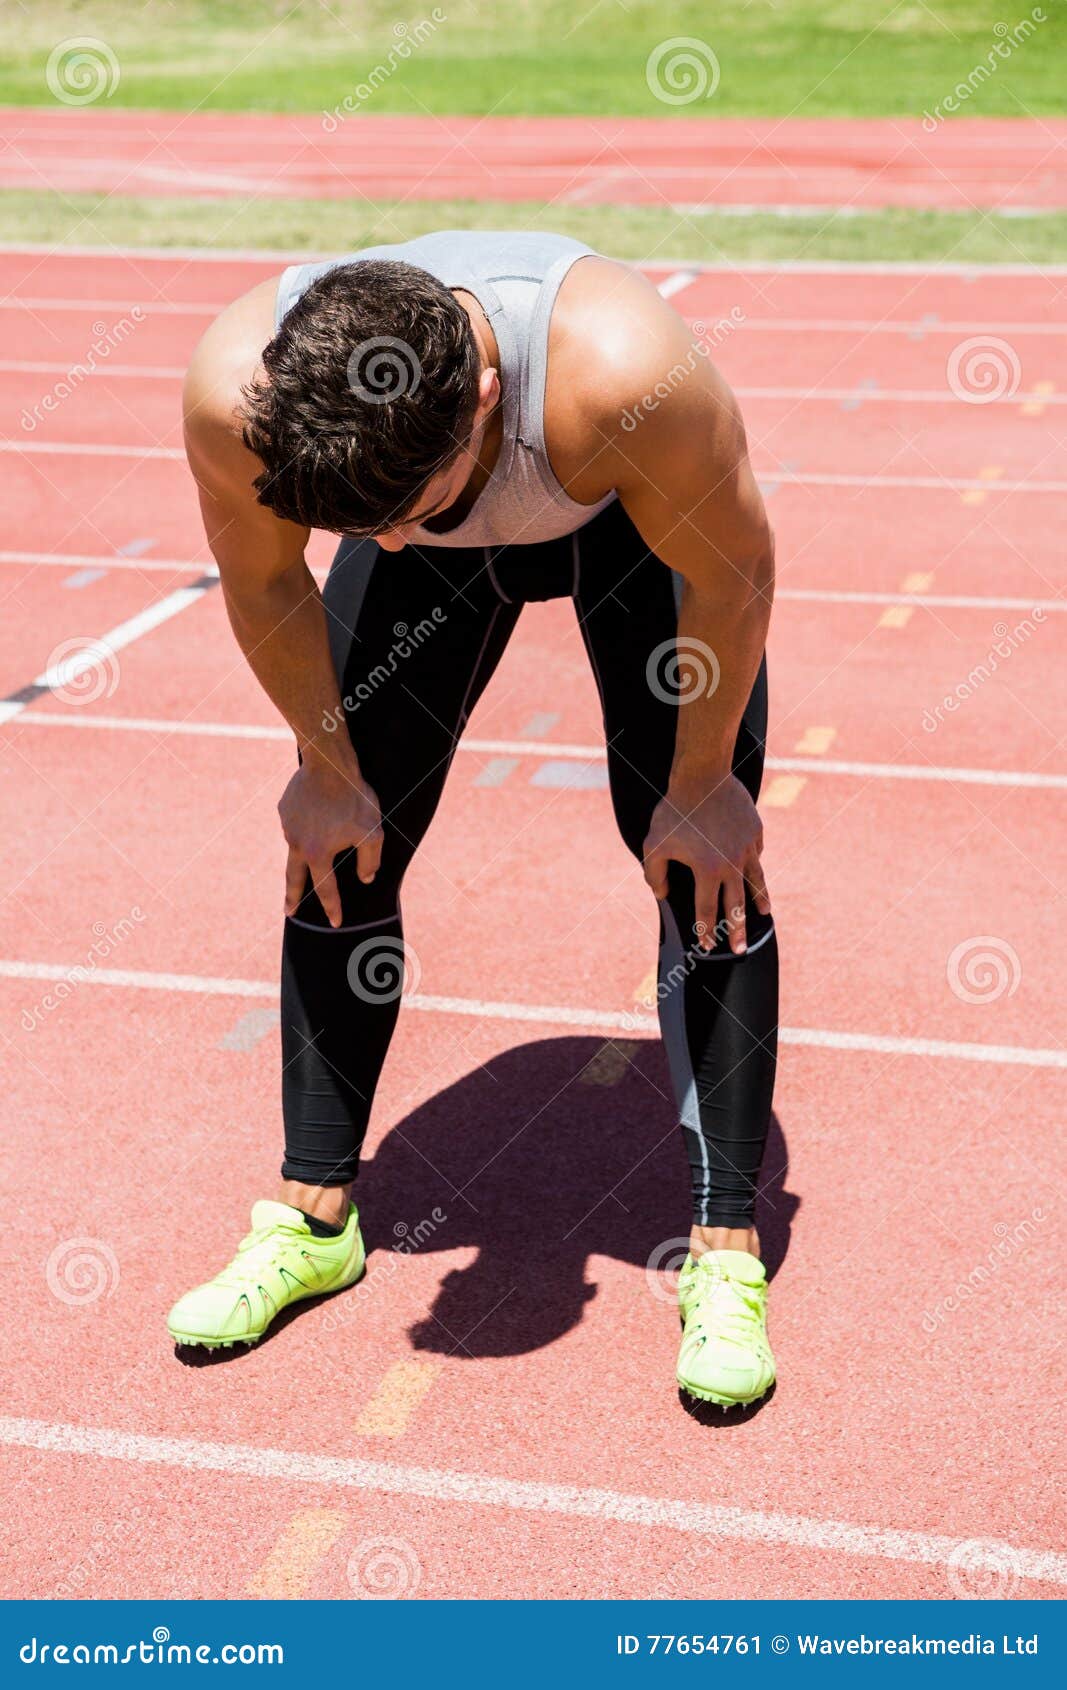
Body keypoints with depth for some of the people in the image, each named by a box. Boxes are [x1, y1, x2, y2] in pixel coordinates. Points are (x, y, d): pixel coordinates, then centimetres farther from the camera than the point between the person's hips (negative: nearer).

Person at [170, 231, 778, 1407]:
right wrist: (328, 767, -4)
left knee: (702, 859, -13)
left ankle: (725, 1253, -1)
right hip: (447, 553, 3)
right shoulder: (232, 387, -36)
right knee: (336, 847, -1)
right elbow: (262, 581, -14)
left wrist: (702, 783, -15)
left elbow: (733, 576, -26)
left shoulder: (622, 371, -45)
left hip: (638, 519, -2)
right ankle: (311, 1217, 15)